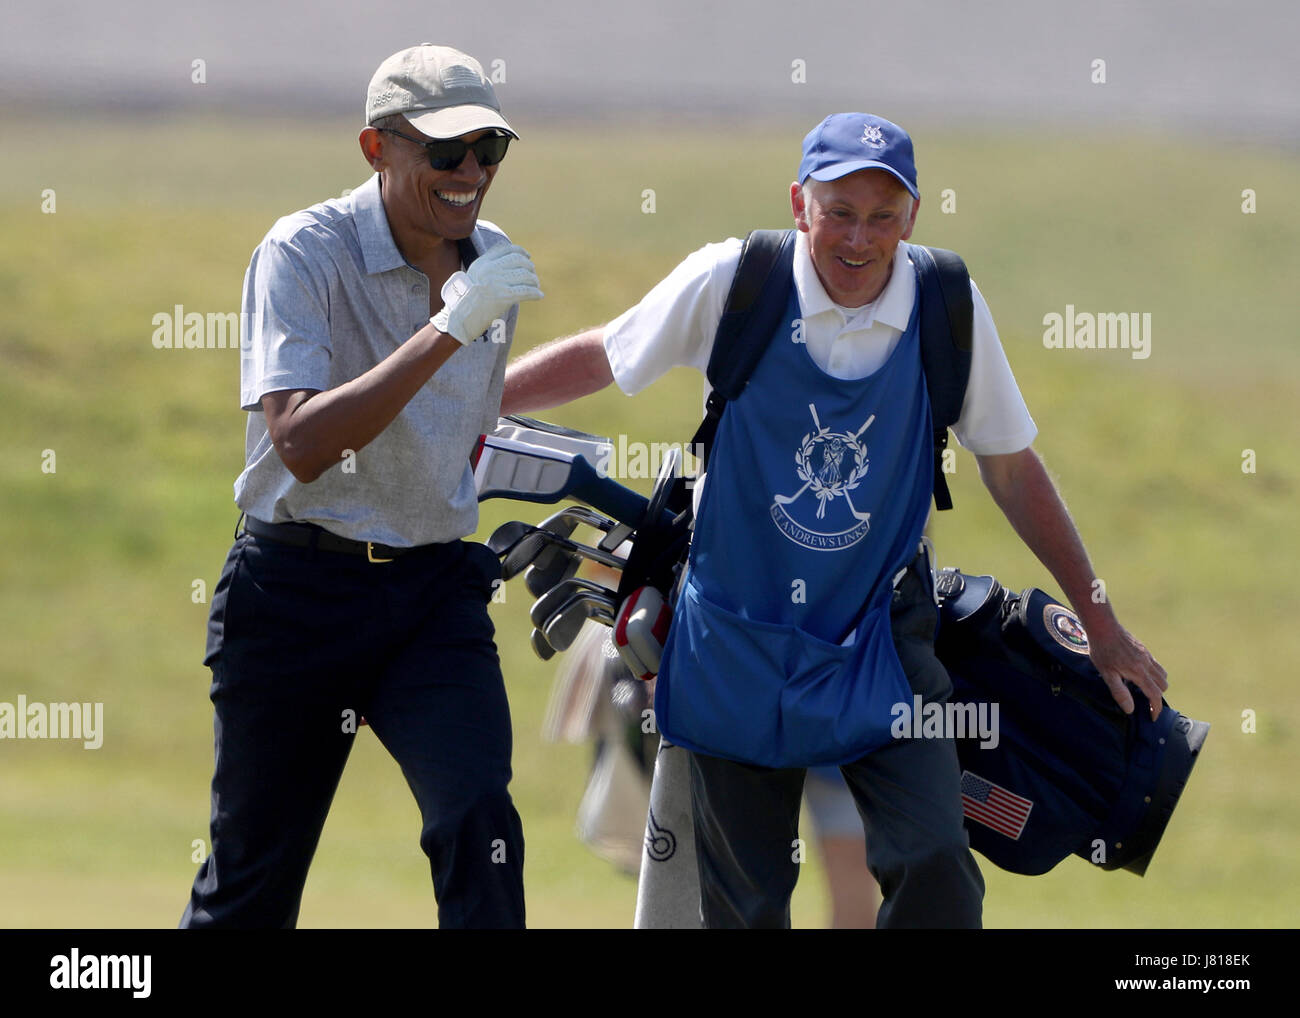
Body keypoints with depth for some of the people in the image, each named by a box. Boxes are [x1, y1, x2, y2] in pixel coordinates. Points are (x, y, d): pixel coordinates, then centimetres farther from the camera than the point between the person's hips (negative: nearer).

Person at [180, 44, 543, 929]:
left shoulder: (493, 265, 5)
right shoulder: (305, 254, -14)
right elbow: (300, 444, -27)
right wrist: (447, 329, -31)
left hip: (434, 590, 4)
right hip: (297, 589, -4)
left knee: (479, 827, -18)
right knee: (251, 881, 4)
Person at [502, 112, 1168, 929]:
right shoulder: (732, 283, -11)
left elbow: (1013, 470, 3)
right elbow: (599, 358, 4)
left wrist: (1100, 621, 8)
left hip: (879, 646, 0)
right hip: (738, 641, 0)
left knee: (937, 875, -16)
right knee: (744, 901, 5)